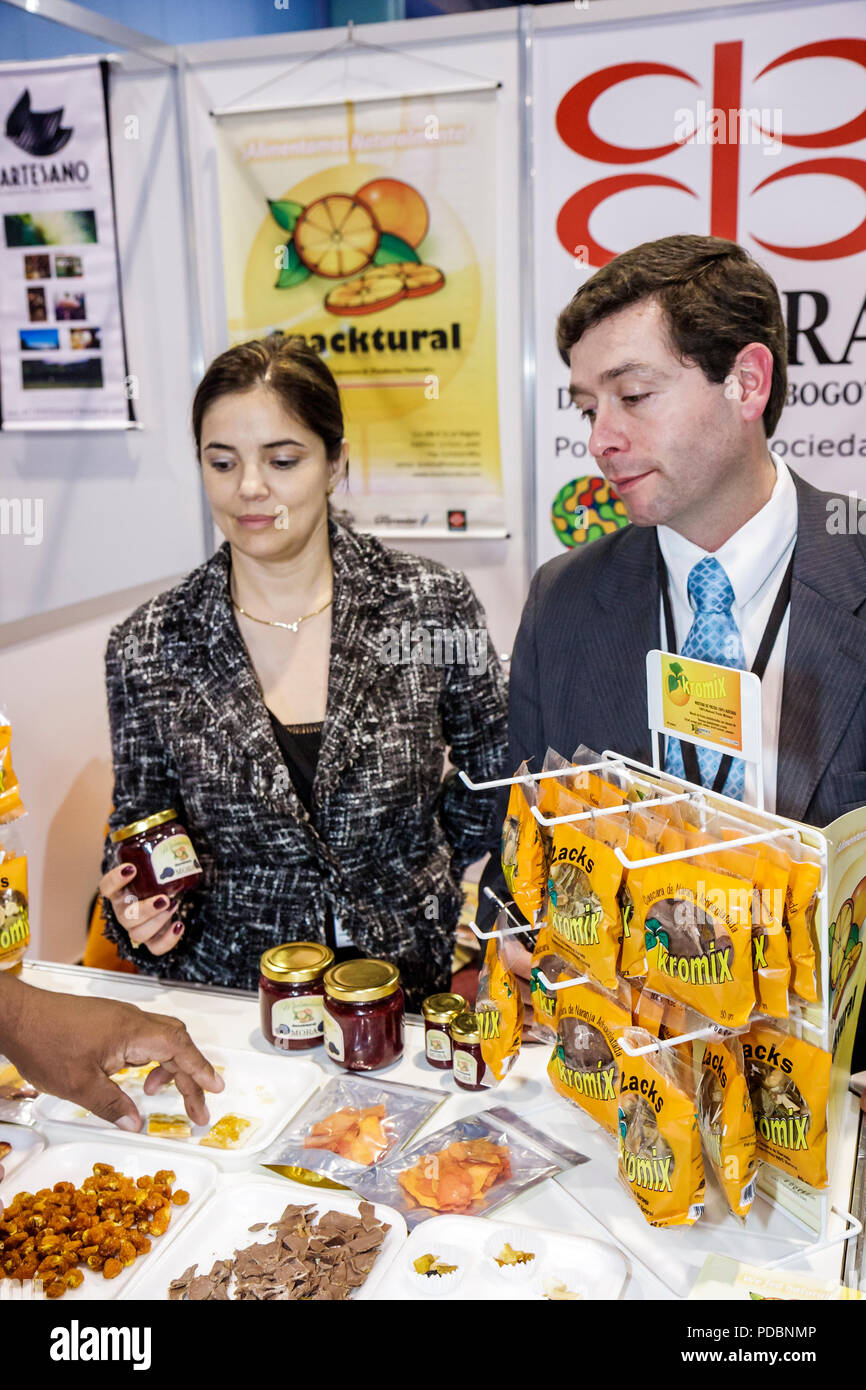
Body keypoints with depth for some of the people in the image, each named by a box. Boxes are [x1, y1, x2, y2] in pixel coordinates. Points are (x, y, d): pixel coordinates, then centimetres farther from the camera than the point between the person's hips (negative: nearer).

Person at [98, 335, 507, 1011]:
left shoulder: (433, 605, -5)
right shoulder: (149, 649, -3)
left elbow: (496, 773, 9)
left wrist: (421, 879, 5)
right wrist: (138, 912, -10)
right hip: (229, 993, 4)